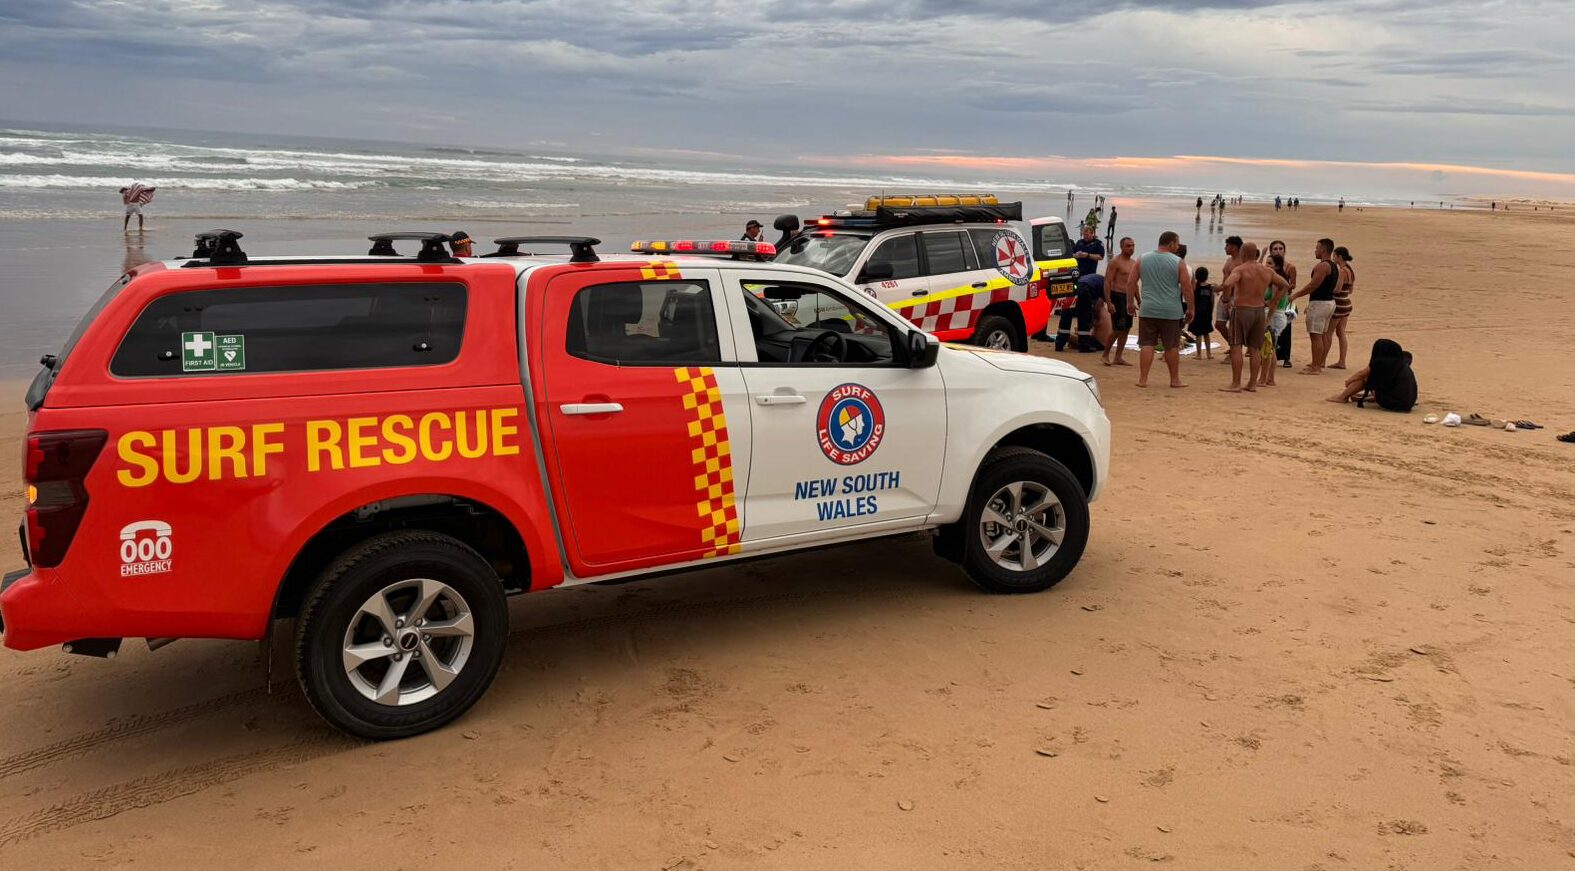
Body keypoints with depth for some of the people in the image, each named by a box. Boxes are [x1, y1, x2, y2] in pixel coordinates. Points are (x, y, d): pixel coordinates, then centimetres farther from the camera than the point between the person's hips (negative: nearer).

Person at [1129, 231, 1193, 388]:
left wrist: (1130, 302, 15)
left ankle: (1143, 379, 0)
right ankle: (1175, 380, 18)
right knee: (1172, 346, 8)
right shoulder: (1178, 262, -4)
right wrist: (1190, 309, 3)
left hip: (1147, 310, 2)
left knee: (1146, 344, 4)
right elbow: (1187, 287, -6)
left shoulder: (1142, 259, 4)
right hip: (1171, 312, -2)